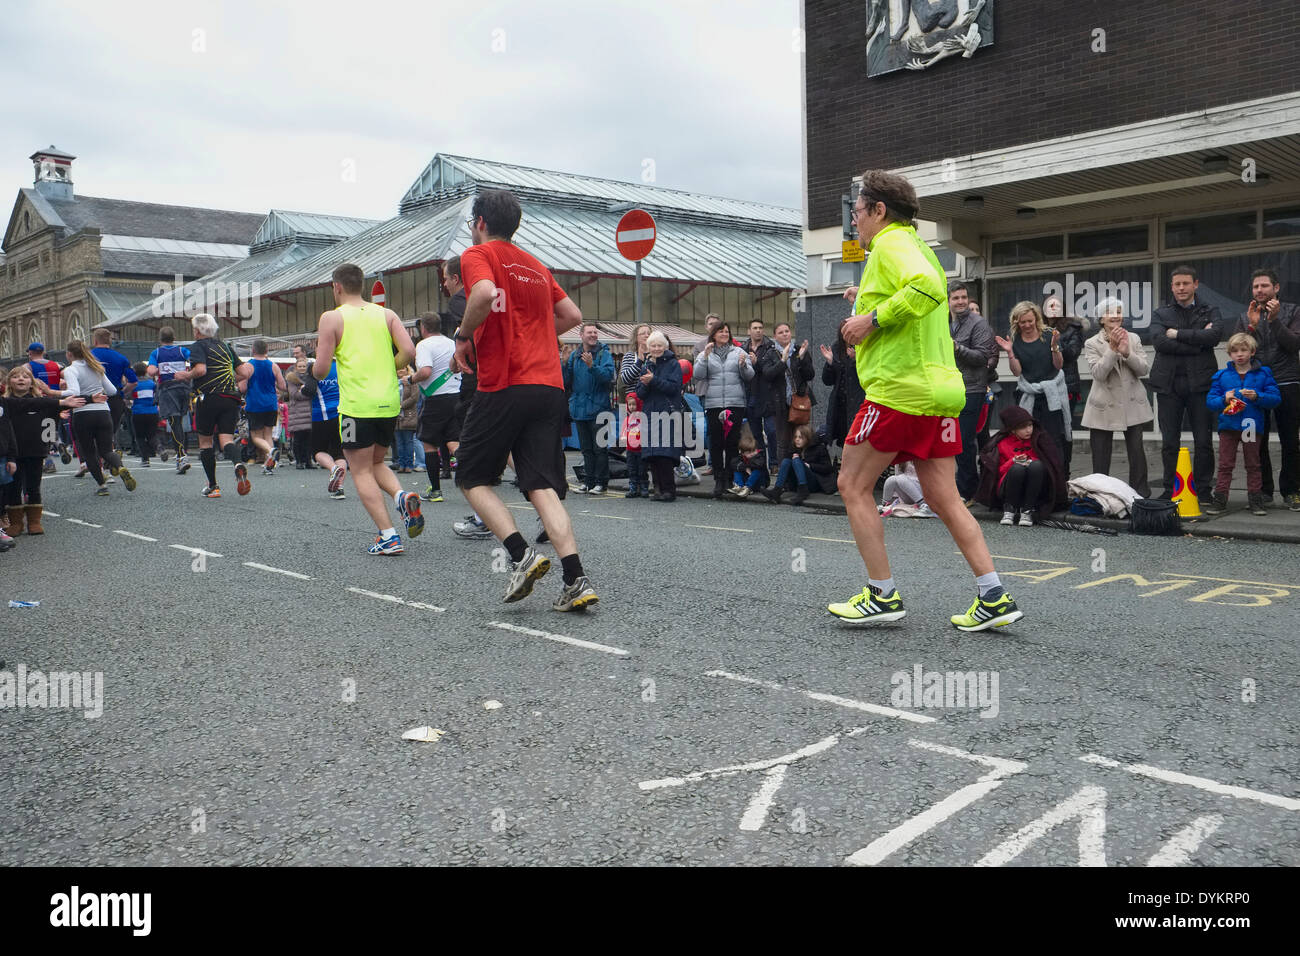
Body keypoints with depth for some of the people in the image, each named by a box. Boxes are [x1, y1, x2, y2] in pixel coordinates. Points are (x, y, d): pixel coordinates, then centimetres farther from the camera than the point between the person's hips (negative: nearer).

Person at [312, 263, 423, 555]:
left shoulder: (332, 318, -1)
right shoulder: (386, 314, 10)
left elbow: (321, 370, -6)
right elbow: (408, 351, -3)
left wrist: (316, 368, 18)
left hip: (357, 405, -5)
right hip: (389, 403, 5)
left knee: (362, 471, 3)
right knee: (376, 463, 22)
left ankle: (388, 536, -7)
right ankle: (402, 496, -7)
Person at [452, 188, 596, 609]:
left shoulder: (478, 255, 1)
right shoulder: (536, 265, 21)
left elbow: (486, 294, -21)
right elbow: (572, 315, 23)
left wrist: (464, 337, -6)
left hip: (503, 388, -6)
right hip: (549, 388, 6)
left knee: (473, 478, 10)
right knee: (543, 487, 2)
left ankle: (521, 555, -7)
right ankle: (576, 580, -11)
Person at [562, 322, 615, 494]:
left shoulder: (604, 354, -4)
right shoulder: (574, 355, 10)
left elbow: (608, 375, -19)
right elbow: (565, 382, 7)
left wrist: (592, 366, -31)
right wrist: (565, 362, -7)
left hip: (598, 408, -5)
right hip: (579, 408, 5)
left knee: (600, 447, -2)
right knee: (586, 448, 11)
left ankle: (601, 482, 5)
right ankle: (588, 480, 18)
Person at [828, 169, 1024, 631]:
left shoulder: (892, 243, -7)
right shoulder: (918, 248, 23)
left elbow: (928, 289, -26)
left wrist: (873, 318, -18)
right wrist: (867, 327, 19)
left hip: (900, 388, -9)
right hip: (939, 387, 9)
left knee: (853, 485, 3)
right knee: (944, 498, 9)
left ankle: (883, 595, 6)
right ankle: (994, 597, 5)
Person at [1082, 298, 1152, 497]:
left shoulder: (1133, 339, 7)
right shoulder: (1092, 344, -1)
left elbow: (1144, 369, -3)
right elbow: (1098, 373, -15)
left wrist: (1127, 352, -17)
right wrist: (1113, 349, -21)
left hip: (1133, 405, 2)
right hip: (1104, 408, -2)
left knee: (1137, 453, 3)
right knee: (1101, 459, 3)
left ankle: (1141, 497, 13)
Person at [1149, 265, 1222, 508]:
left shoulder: (1210, 312, 11)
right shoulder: (1161, 314, 12)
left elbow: (1215, 335, -10)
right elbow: (1158, 341, -8)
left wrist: (1177, 334, -9)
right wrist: (1197, 342, -10)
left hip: (1200, 383, 0)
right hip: (1169, 384, 1)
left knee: (1203, 442, 1)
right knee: (1169, 442, 3)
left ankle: (1203, 492, 10)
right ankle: (1170, 490, 11)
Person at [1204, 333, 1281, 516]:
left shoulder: (1263, 374, 3)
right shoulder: (1221, 376, 5)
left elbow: (1276, 398, -2)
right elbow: (1210, 401, 3)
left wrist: (1257, 396, -18)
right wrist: (1224, 399, -16)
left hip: (1251, 426, -1)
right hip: (1228, 426, 1)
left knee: (1253, 465, 7)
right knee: (1225, 465, 2)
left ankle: (1256, 500, 13)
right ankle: (1220, 499, 5)